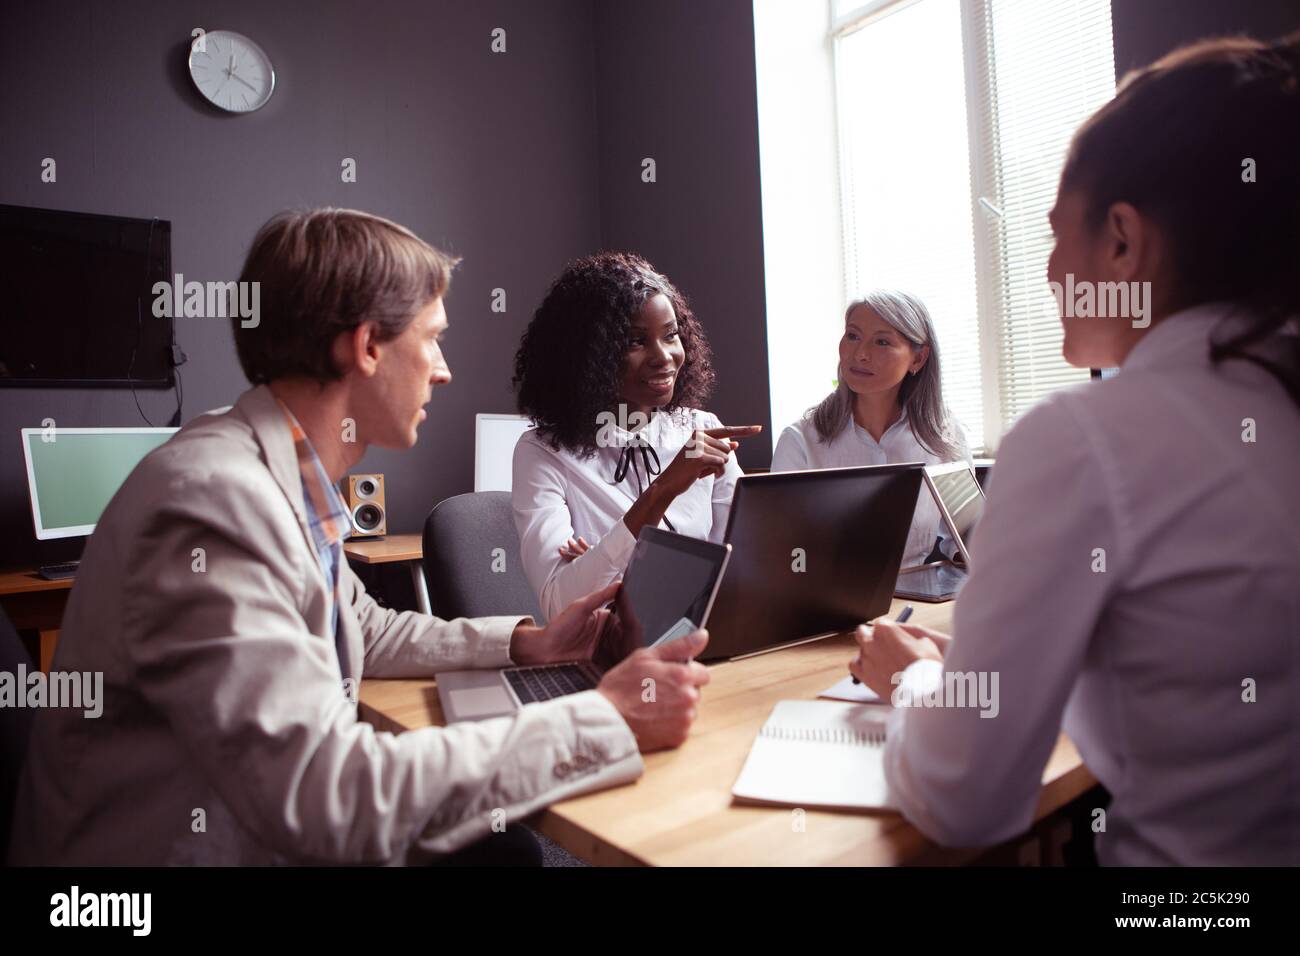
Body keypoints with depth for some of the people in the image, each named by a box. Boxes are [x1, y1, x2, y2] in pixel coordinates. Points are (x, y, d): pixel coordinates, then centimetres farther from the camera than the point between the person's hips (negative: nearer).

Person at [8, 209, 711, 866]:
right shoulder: (208, 501, -26)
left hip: (273, 829, 7)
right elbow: (327, 801, -30)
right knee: (500, 847, -9)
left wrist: (526, 641, 4)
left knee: (510, 846, 1)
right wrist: (606, 723, -25)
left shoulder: (295, 482, 1)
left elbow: (365, 632, 15)